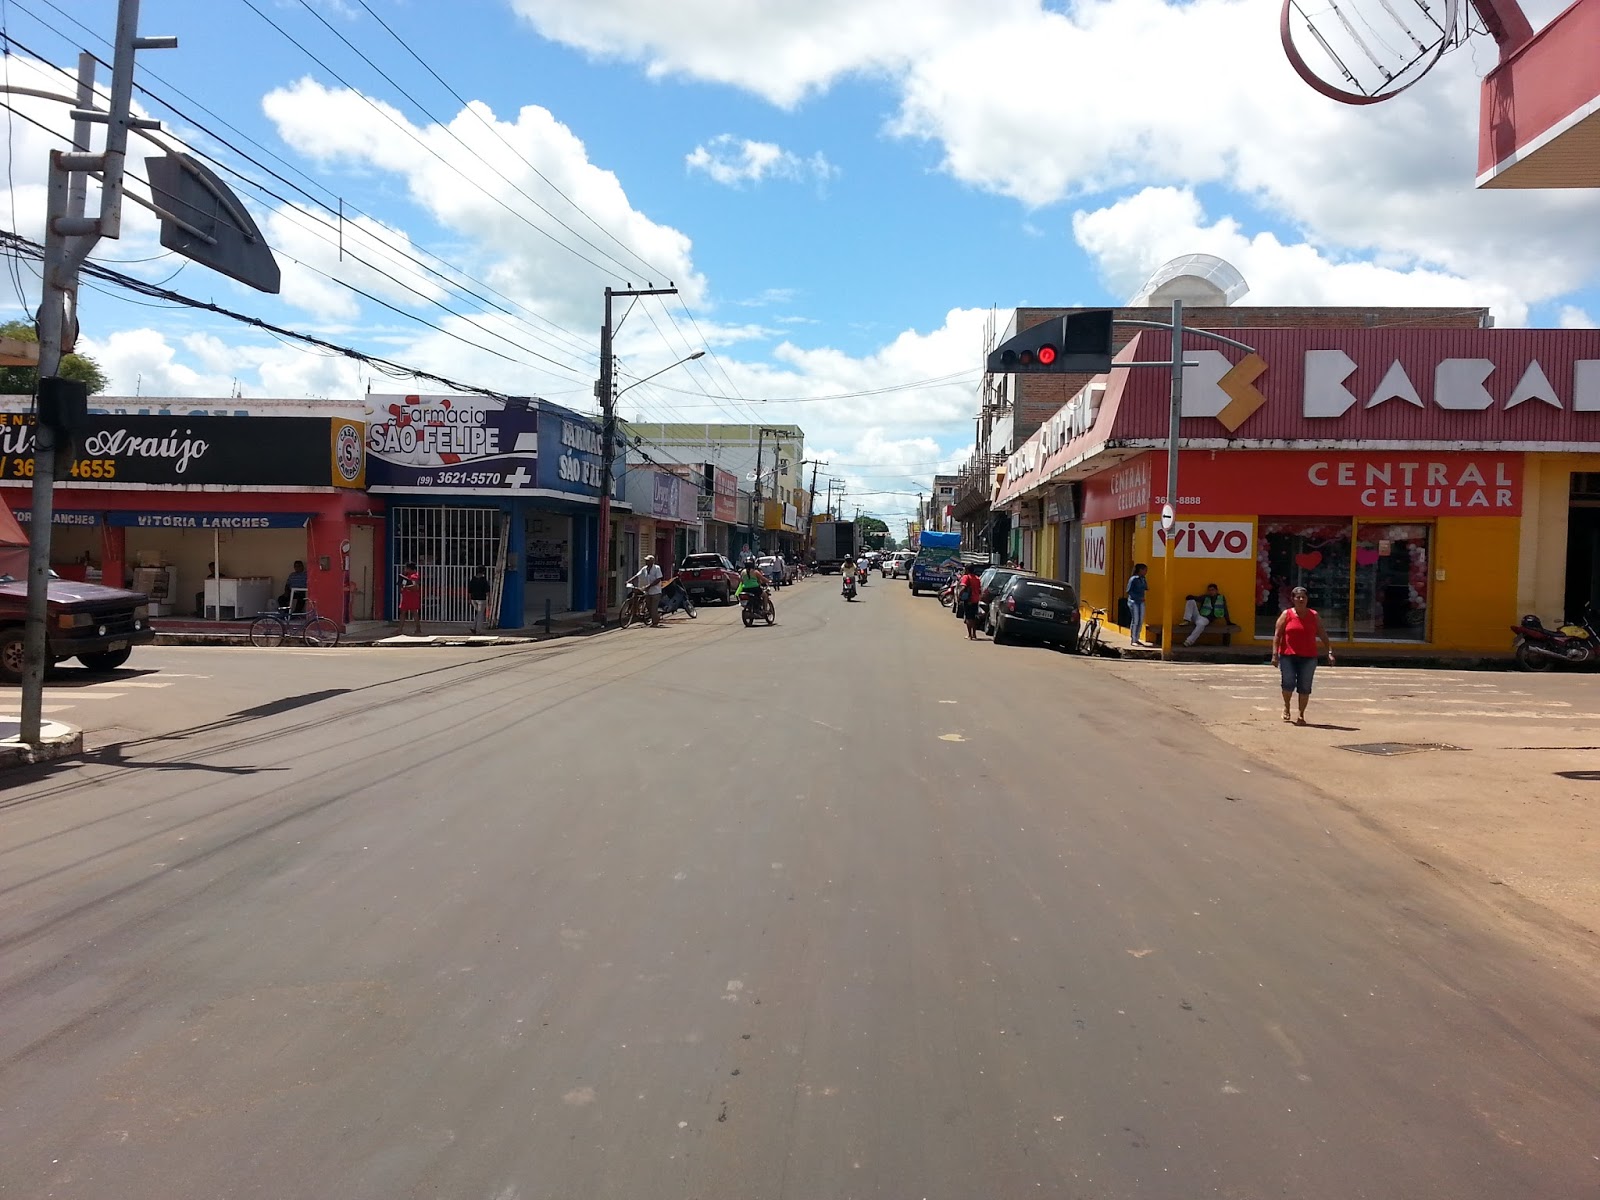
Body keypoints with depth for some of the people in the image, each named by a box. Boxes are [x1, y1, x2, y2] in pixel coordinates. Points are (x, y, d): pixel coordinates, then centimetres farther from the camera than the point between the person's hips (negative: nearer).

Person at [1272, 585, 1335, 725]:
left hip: (1308, 657, 2)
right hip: (1288, 656, -2)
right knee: (1288, 683, -11)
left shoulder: (1314, 616, 8)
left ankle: (1301, 715, 12)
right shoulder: (1286, 614, 2)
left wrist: (1329, 652, -1)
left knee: (1304, 687, 0)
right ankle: (1286, 707, 18)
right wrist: (1275, 654, -9)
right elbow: (1277, 635, -1)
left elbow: (1323, 635, 9)